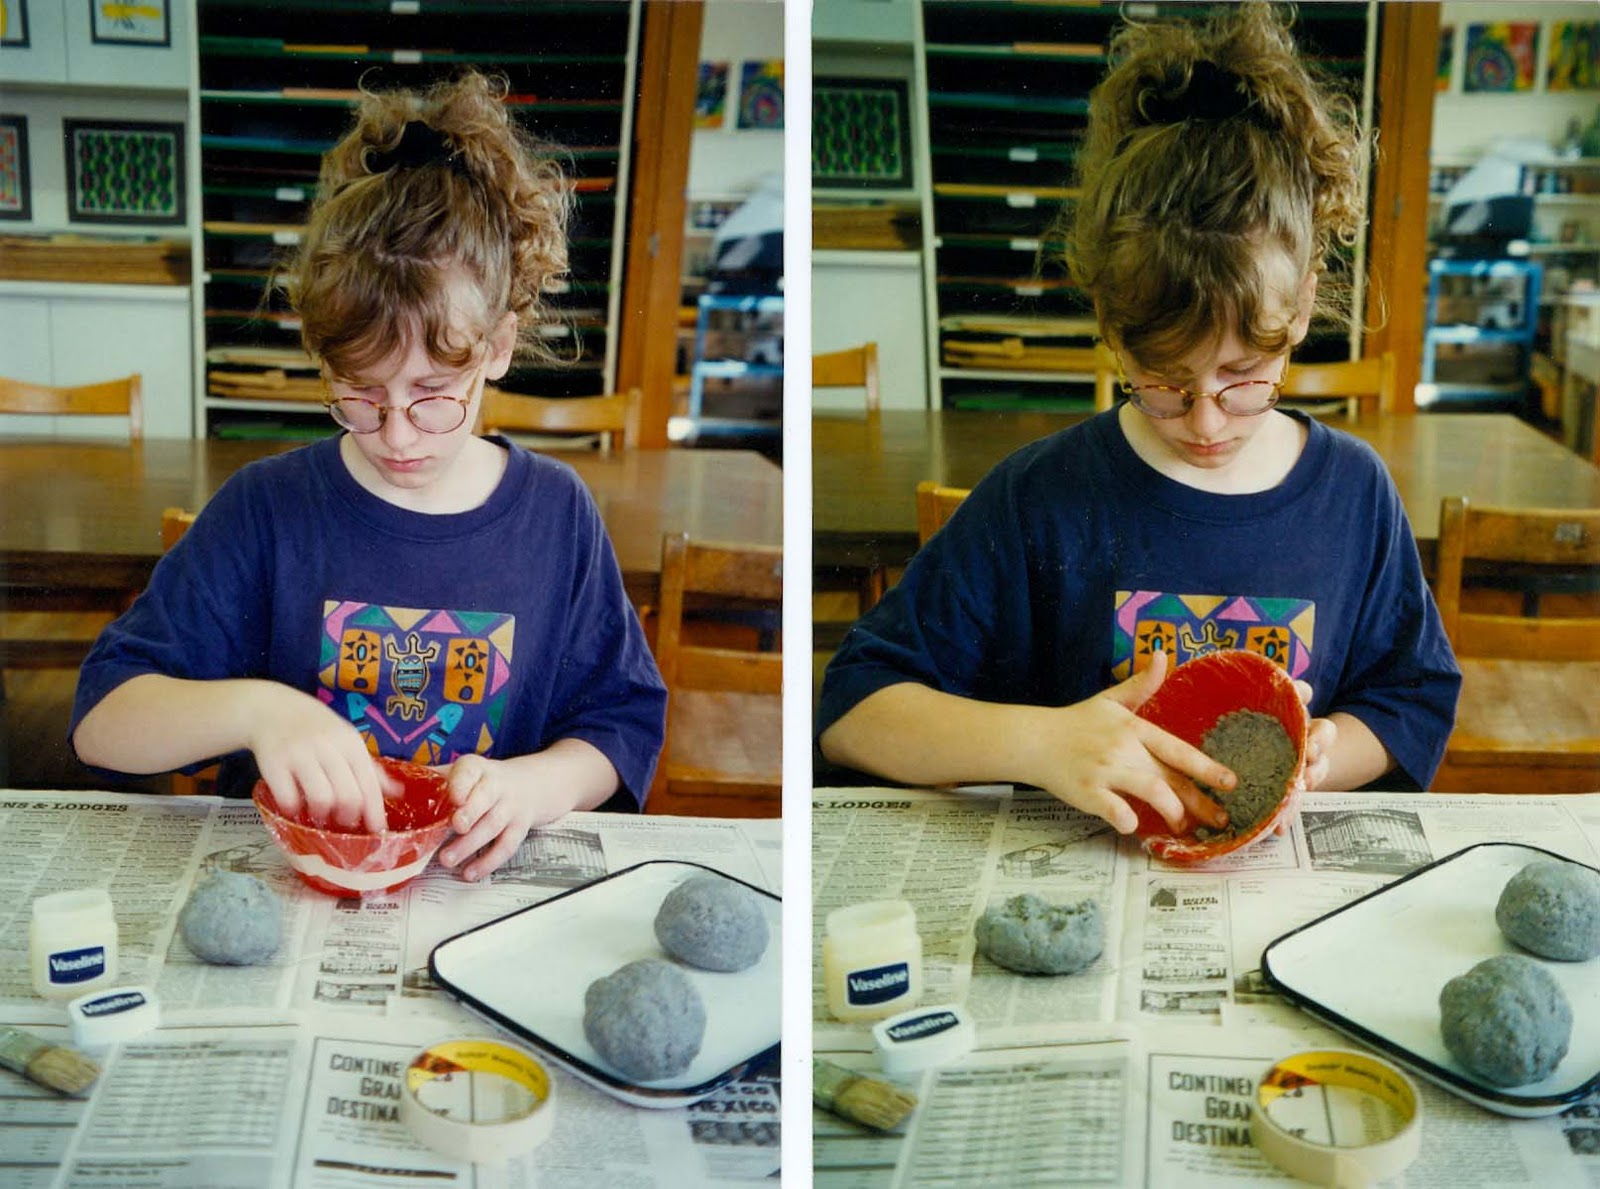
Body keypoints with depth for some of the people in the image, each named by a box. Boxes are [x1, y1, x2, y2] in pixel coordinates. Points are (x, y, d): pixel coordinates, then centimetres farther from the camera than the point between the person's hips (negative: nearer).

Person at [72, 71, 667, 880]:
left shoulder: (556, 515, 1)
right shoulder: (266, 509, -2)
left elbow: (623, 726, 6)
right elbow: (100, 721, -4)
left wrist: (532, 785, -14)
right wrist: (252, 709, -22)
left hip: (479, 895, 1)